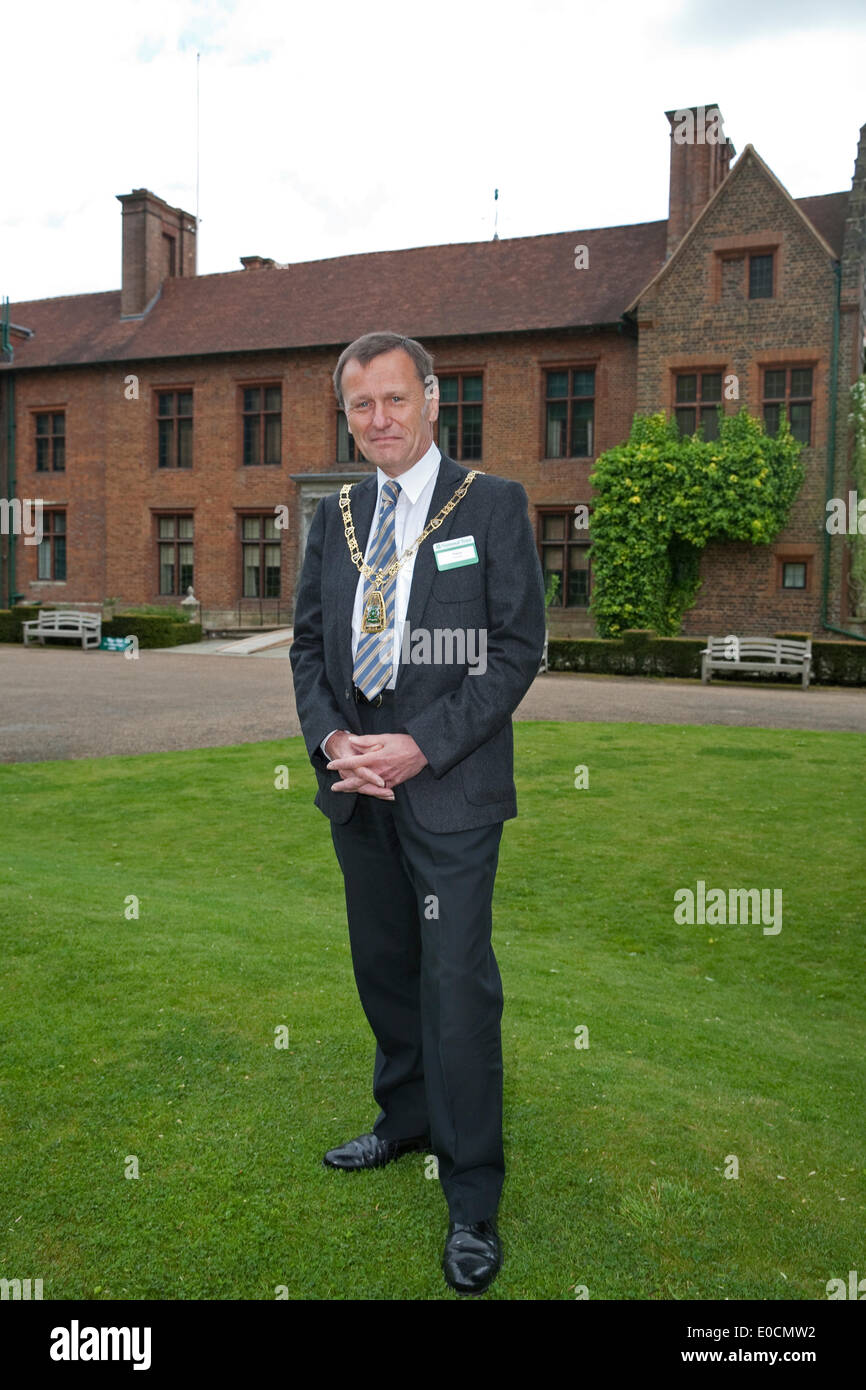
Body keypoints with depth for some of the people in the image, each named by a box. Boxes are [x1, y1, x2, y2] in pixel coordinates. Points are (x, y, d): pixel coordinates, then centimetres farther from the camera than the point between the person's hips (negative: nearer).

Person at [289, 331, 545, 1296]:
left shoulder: (493, 506, -3)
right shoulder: (334, 518, 12)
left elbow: (517, 645, -8)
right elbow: (308, 641, 12)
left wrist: (420, 747, -16)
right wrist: (331, 740, -6)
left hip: (449, 783, -5)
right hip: (356, 784, 5)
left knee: (458, 981, -2)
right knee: (383, 968, 17)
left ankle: (472, 1199, 13)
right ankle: (406, 1120, 39)